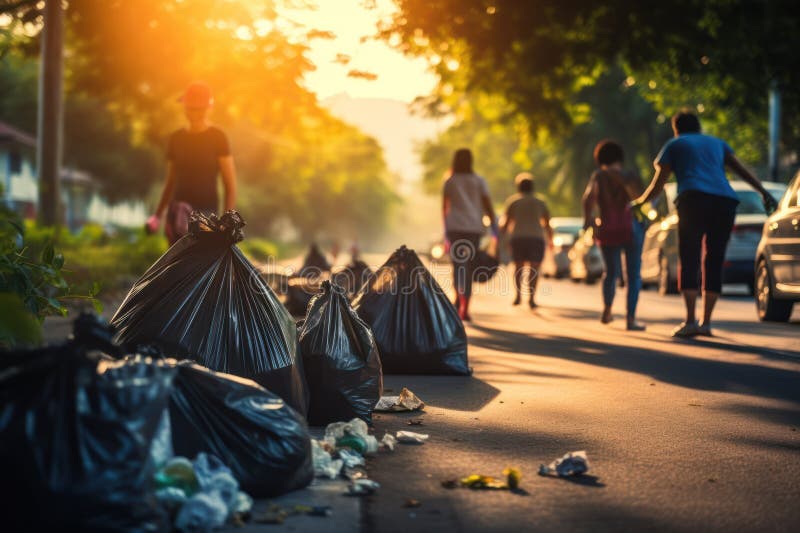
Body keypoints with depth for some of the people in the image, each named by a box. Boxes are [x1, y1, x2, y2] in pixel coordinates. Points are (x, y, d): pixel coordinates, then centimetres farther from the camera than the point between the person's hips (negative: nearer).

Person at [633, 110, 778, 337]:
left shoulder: (673, 145, 20)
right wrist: (764, 192, 5)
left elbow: (657, 186, 19)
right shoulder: (717, 143, 29)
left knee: (689, 261, -5)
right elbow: (742, 170, 13)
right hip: (725, 200, 4)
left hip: (694, 201, -4)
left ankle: (690, 321, -17)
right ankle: (706, 322, 7)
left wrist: (639, 202, 35)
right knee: (714, 263, 9)